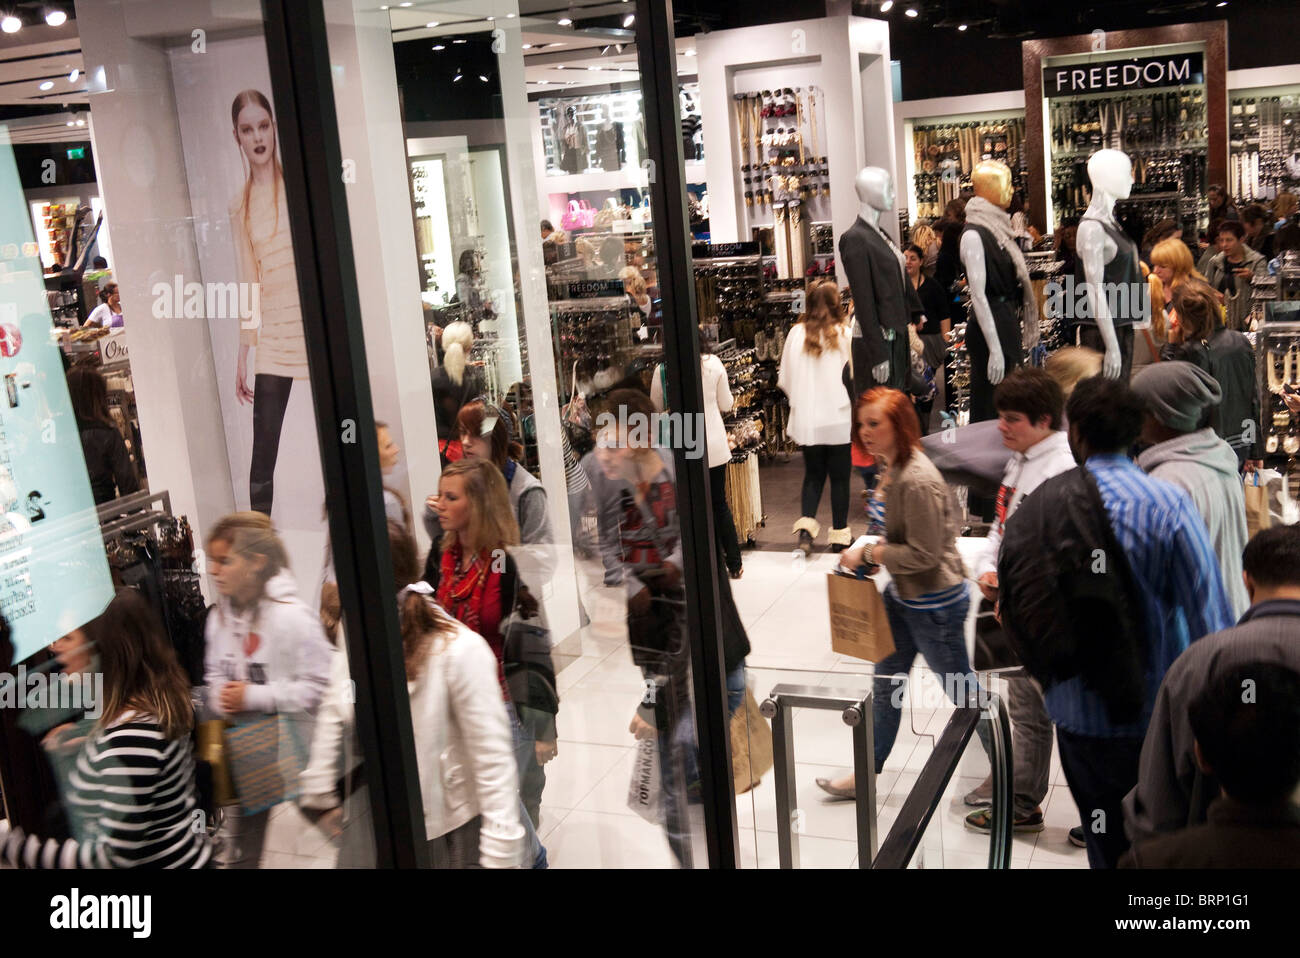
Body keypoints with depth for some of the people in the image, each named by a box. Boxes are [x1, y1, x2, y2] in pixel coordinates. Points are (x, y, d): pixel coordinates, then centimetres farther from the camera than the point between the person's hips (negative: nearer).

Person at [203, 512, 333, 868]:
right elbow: (214, 675, 15)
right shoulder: (219, 616, 2)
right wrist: (219, 698, -8)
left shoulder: (291, 616, -19)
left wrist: (253, 696, -20)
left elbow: (318, 686, -23)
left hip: (293, 757, -6)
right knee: (244, 853, 18)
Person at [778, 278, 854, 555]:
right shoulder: (844, 334, -10)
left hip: (806, 420, 3)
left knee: (813, 474, 16)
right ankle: (839, 535, 16)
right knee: (839, 477, 9)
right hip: (839, 419, -2)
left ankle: (806, 523, -2)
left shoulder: (796, 334, -2)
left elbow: (784, 379, 5)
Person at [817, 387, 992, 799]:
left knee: (961, 688, 9)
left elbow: (924, 554, -27)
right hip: (903, 595, 10)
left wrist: (867, 554, -20)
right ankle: (868, 772, 32)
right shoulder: (893, 467, 2)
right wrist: (873, 551, 2)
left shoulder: (918, 481, -29)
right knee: (886, 681, 18)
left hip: (934, 602, -10)